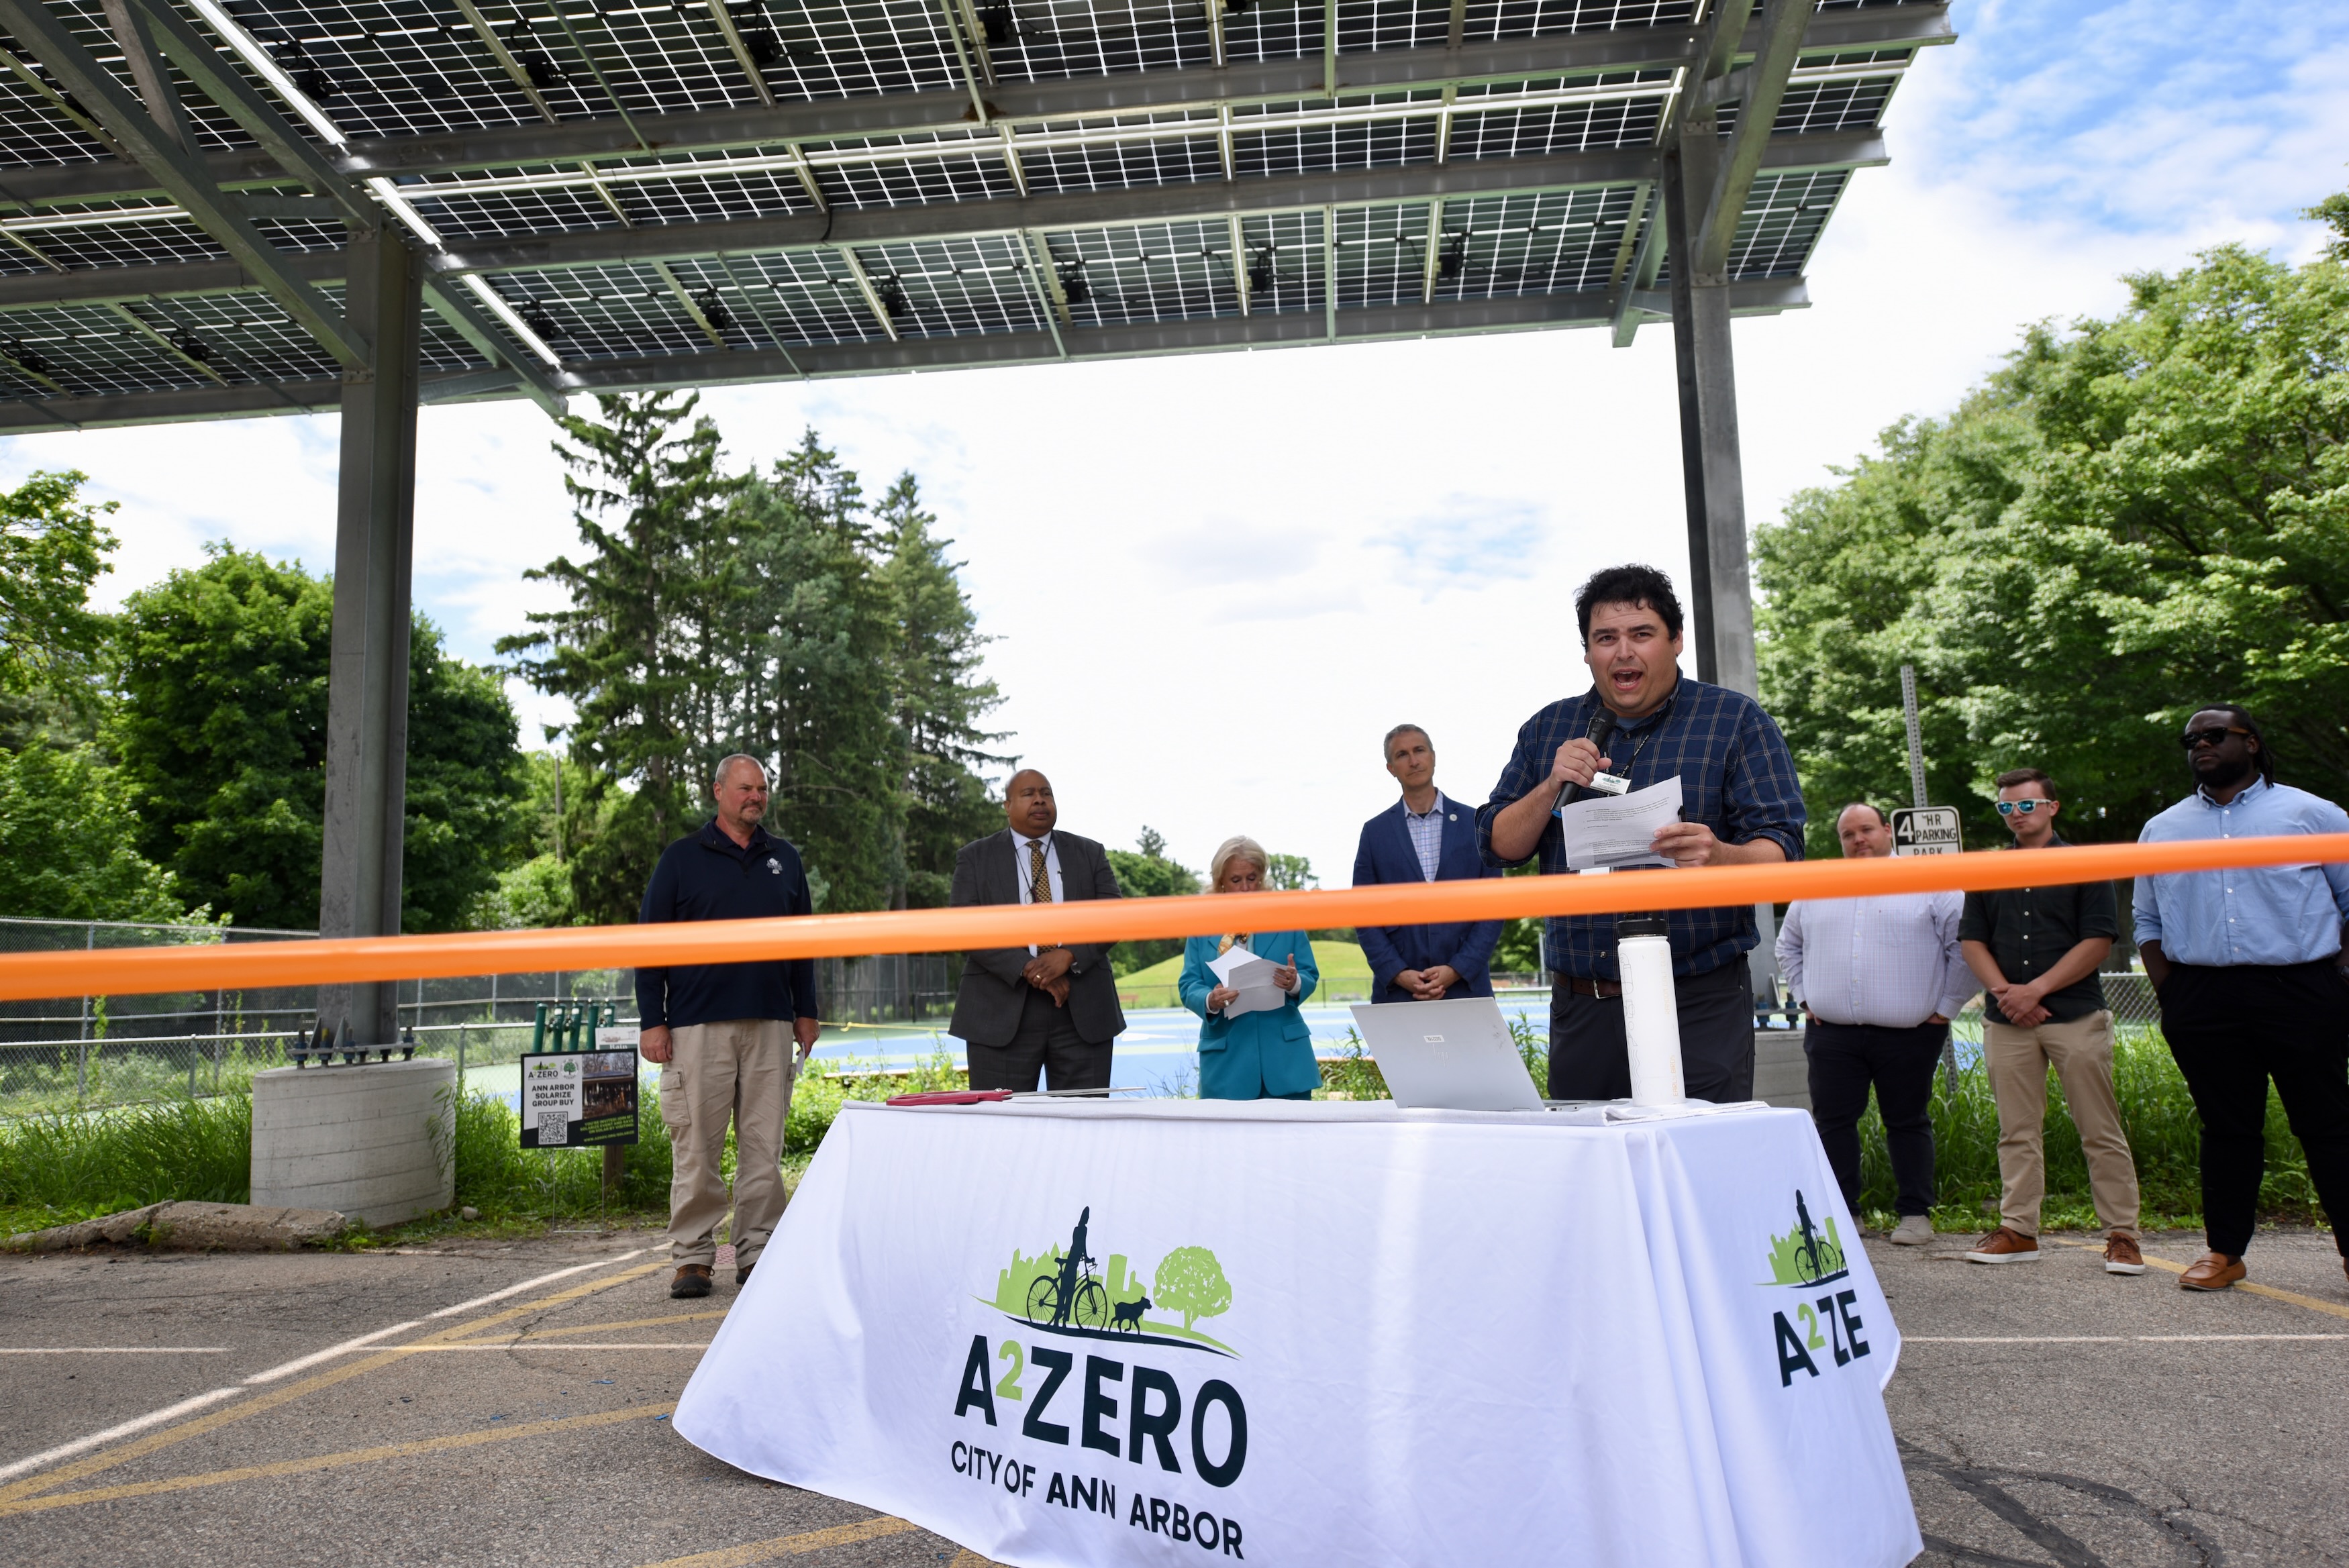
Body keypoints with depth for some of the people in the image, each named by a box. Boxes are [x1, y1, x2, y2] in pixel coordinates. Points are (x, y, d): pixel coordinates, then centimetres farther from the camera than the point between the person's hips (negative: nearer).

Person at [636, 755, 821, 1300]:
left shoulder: (784, 860, 14)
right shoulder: (682, 858, 4)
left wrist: (806, 1011, 13)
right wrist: (652, 1022, -3)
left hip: (769, 1025, 3)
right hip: (698, 1025, -3)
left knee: (764, 1145, 5)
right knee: (696, 1147, -1)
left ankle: (756, 1251, 13)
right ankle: (693, 1256, 11)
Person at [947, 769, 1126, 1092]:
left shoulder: (1090, 854, 14)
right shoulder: (974, 858, 8)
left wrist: (1069, 955, -14)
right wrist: (1029, 969, -15)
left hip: (1083, 1014, 2)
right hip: (1002, 1016, -2)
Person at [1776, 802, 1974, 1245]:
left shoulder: (1931, 885, 1)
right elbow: (1789, 946, 23)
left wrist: (1946, 1006, -3)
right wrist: (1805, 998, 14)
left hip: (1908, 1034, -3)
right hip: (1831, 1034, 3)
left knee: (1908, 1123, 6)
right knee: (1833, 1122, 3)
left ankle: (1915, 1214, 17)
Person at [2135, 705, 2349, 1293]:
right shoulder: (2162, 830, 14)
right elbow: (2147, 921, 19)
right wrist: (2167, 993, 8)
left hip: (2301, 993, -2)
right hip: (2202, 999, 2)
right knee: (2227, 1128, 7)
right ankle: (2224, 1251, 14)